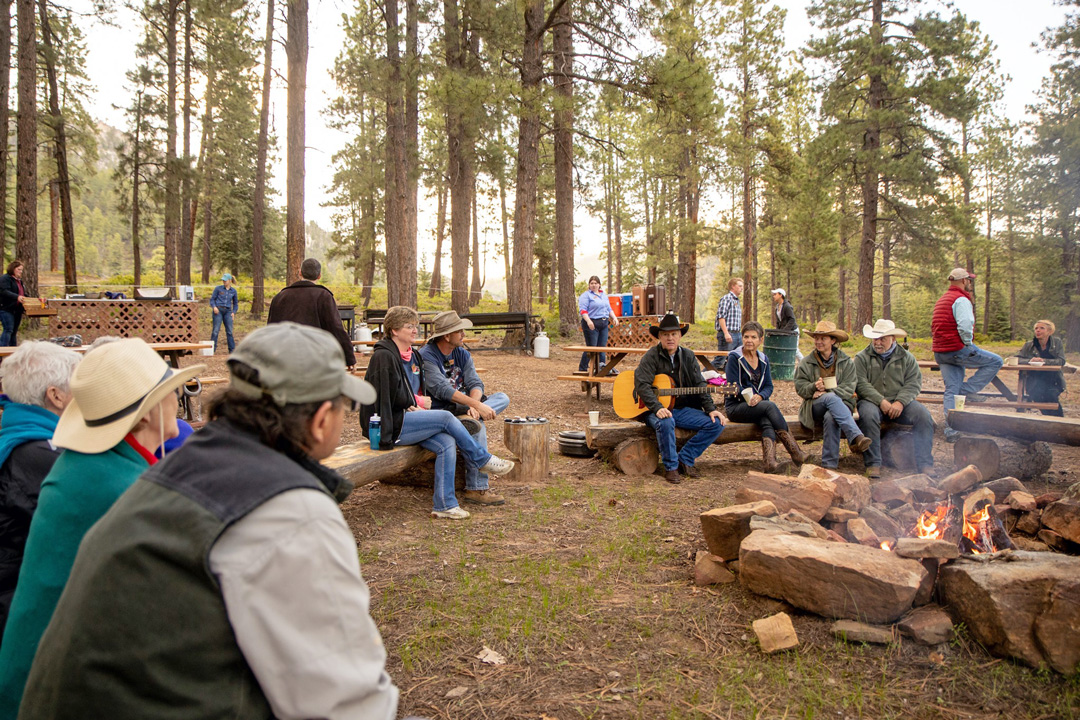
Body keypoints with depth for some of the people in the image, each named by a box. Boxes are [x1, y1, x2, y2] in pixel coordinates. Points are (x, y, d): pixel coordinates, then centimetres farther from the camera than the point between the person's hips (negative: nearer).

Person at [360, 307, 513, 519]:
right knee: (446, 417, -20)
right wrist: (418, 402, -4)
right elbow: (388, 397, -16)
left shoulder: (413, 356, 17)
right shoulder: (384, 356, -11)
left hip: (407, 419, 8)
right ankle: (483, 460, -3)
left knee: (447, 443, -16)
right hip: (389, 425, -8)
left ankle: (444, 505, -13)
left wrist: (419, 404, 3)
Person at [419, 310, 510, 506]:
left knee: (503, 398, -9)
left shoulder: (462, 354, 10)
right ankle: (476, 489, -28)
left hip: (463, 407, 7)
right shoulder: (426, 357, -14)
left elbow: (475, 383, -2)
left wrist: (474, 407, -25)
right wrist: (477, 405, -34)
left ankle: (472, 417, -34)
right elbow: (443, 390, -26)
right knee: (479, 429, -30)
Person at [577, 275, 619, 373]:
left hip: (604, 324, 7)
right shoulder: (586, 295, -4)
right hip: (592, 325, -7)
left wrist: (614, 318, 8)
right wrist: (588, 321, -28)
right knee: (591, 348, -6)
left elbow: (609, 309, 24)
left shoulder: (604, 295, 19)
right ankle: (582, 369, 4)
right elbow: (583, 310, -14)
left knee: (602, 347, 7)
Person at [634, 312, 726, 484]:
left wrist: (711, 409, -5)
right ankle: (671, 467, -17)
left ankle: (685, 459, -2)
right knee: (666, 422, -39)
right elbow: (642, 384, -18)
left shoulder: (688, 356, 11)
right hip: (657, 411, -5)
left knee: (717, 423, -11)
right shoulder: (651, 356, -6)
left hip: (683, 409, 5)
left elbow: (699, 385, 8)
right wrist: (658, 407, -31)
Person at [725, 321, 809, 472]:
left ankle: (770, 461, -48)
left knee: (767, 422, -31)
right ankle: (795, 453, -27)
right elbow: (733, 387, -8)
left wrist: (760, 396, -15)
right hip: (736, 407, -4)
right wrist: (750, 397, -18)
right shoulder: (734, 358, -3)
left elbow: (769, 386, 7)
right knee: (770, 406, -30)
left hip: (759, 404, 5)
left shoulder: (763, 360, 13)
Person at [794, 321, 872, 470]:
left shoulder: (846, 362, 9)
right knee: (831, 398, -36)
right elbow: (799, 386, 3)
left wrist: (826, 392, -17)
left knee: (830, 417, -38)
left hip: (840, 404, 0)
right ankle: (856, 436, -54)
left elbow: (849, 388, -3)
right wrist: (814, 387, -19)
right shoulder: (806, 362, 12)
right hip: (814, 407, 0)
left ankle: (829, 466, -39)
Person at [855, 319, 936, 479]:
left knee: (923, 414, -23)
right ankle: (873, 464, -28)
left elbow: (914, 384, 2)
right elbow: (861, 384, -6)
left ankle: (925, 464, -16)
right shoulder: (862, 358, 6)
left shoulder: (907, 358, 12)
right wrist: (881, 402, -18)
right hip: (872, 401, -2)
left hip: (900, 402, 2)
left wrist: (900, 402, -15)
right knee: (868, 414, -35)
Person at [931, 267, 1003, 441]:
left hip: (940, 353, 9)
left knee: (951, 391, 8)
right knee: (995, 362, 4)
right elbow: (965, 326, -23)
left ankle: (950, 431, 5)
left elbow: (934, 329, 21)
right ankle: (967, 390, 0)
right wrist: (968, 344, -7)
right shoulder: (961, 300, -9)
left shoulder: (941, 300, 20)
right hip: (958, 349, -9)